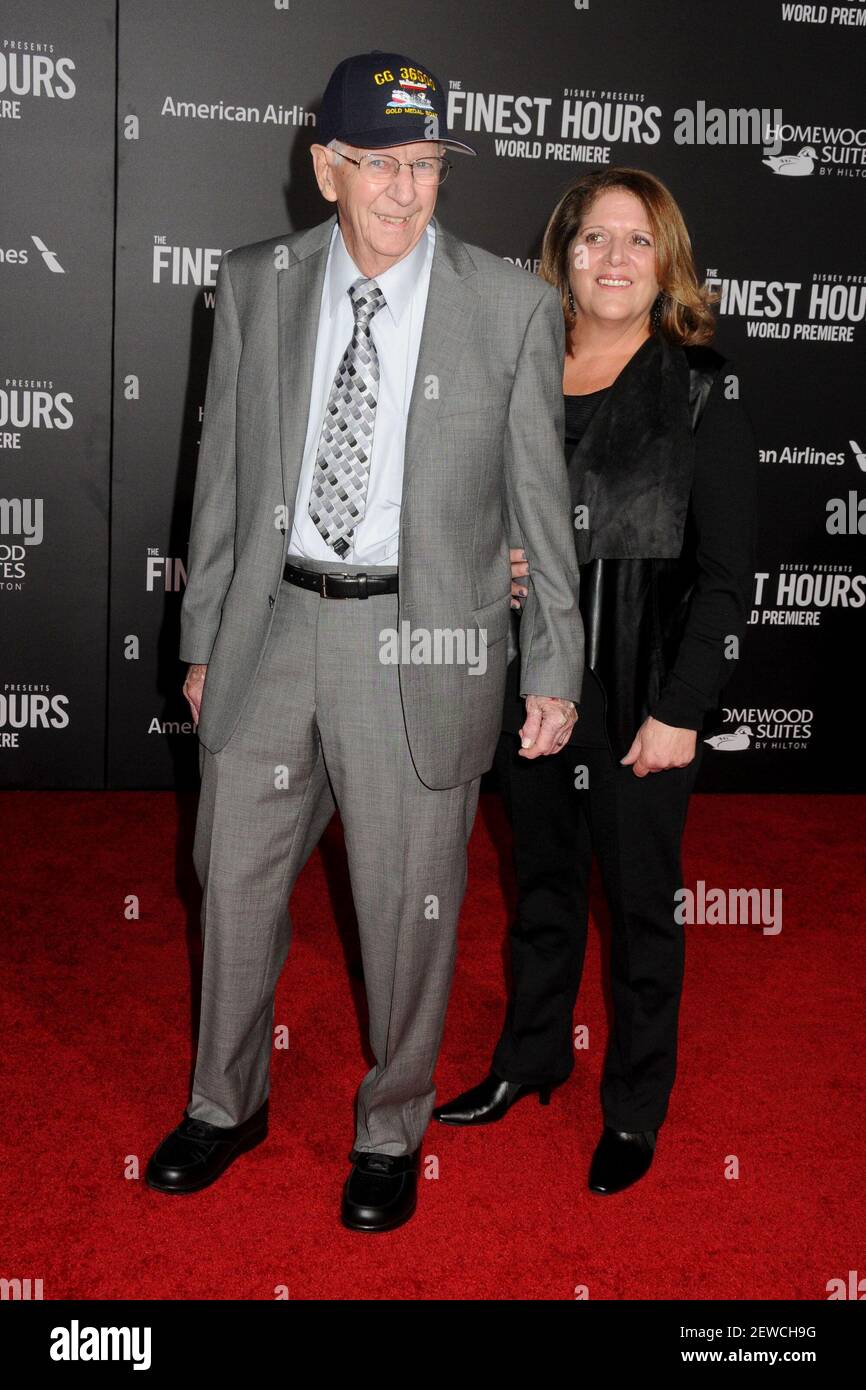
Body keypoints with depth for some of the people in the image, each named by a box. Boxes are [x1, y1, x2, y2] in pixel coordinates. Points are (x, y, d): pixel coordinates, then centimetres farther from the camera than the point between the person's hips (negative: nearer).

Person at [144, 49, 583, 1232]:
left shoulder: (512, 306, -5)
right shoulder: (255, 285, 3)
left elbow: (539, 498, -1)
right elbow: (224, 471, 8)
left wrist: (555, 667, -1)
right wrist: (204, 635, 10)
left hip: (424, 643, -3)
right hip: (274, 623, 3)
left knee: (408, 903, 9)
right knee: (235, 879, 14)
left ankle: (391, 1132, 33)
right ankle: (228, 1102, 39)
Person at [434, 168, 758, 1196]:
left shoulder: (701, 388, -6)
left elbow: (725, 571, -8)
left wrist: (679, 712, -13)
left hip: (642, 695, -4)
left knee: (640, 901, 9)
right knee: (541, 880, 19)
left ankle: (635, 1108, 28)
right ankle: (531, 1059, 40)